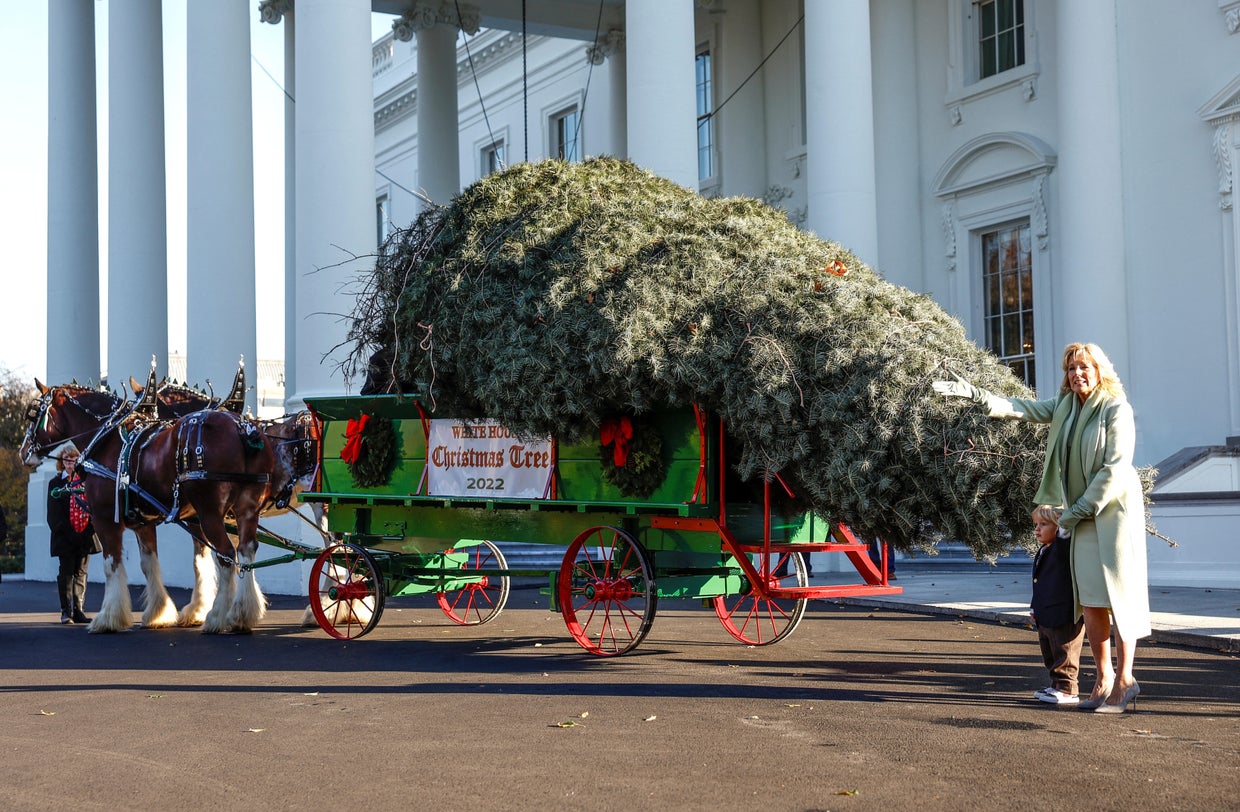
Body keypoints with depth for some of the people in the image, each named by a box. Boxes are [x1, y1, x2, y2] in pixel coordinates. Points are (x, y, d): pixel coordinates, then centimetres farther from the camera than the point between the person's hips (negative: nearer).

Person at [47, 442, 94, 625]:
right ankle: (66, 611, 4)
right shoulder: (56, 483, 3)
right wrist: (67, 534, -13)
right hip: (65, 538, -2)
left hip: (85, 536, 2)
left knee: (81, 573, 6)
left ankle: (79, 610, 11)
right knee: (66, 573, 0)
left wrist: (91, 530, -6)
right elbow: (53, 514, -3)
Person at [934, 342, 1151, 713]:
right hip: (1083, 515, 6)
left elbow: (1115, 466, -15)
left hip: (1115, 509, -6)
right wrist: (976, 394, -9)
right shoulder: (1066, 405, 9)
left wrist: (1081, 508, -14)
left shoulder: (1116, 409, -12)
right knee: (1089, 599, 4)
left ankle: (1124, 679, 1)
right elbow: (1023, 409, 4)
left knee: (1119, 595, -6)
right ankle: (1103, 678, 11)